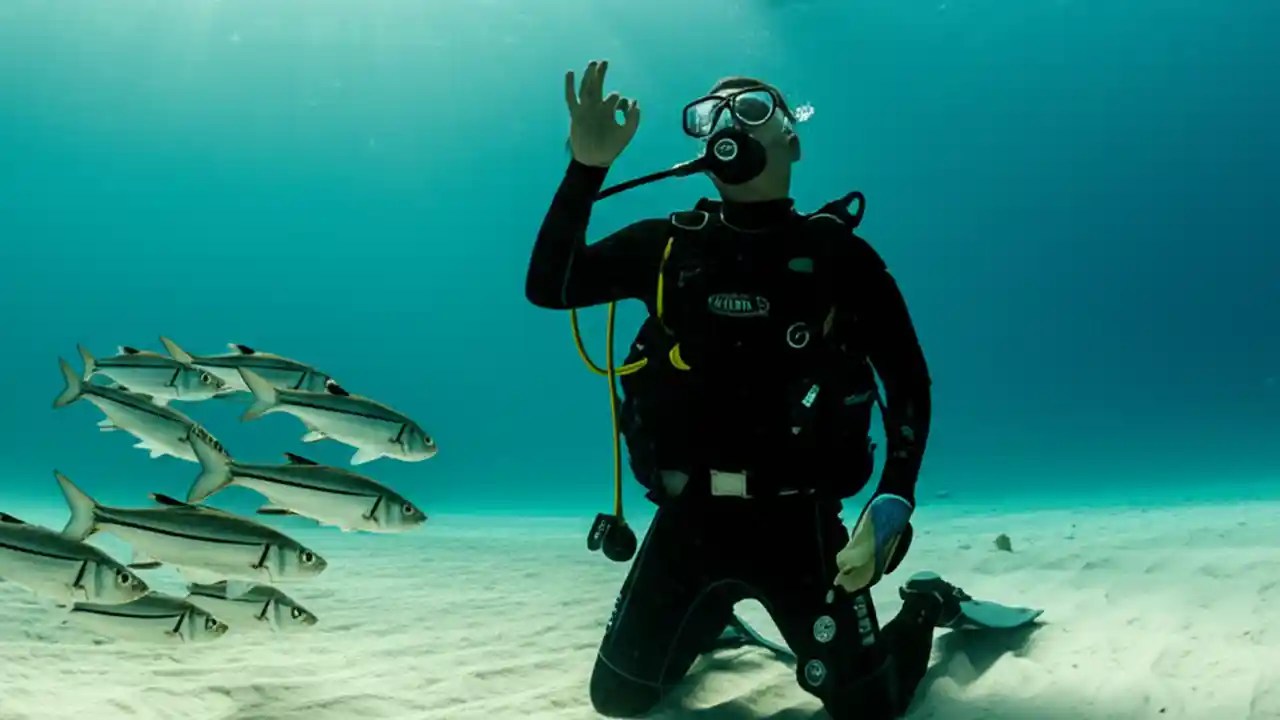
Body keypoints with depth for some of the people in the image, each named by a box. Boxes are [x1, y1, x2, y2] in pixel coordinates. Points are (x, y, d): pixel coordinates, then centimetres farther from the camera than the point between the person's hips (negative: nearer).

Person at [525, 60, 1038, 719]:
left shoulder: (838, 254, -3)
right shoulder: (667, 244, 2)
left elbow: (909, 385, -2)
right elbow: (547, 287, -5)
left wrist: (892, 507, -15)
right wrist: (586, 167, -15)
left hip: (797, 521, -2)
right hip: (687, 519, 3)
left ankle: (925, 608, 34)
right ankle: (708, 624, 42)